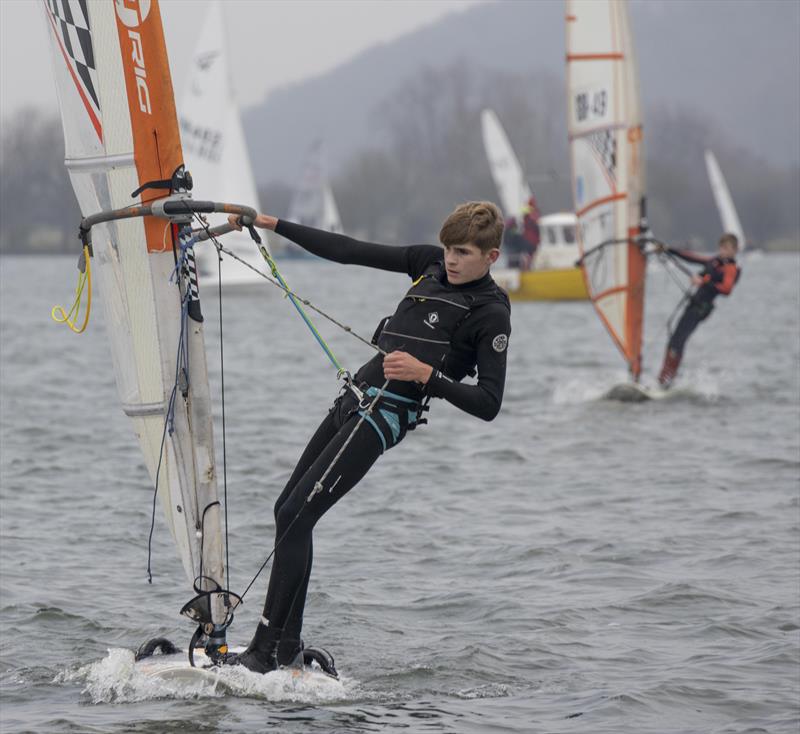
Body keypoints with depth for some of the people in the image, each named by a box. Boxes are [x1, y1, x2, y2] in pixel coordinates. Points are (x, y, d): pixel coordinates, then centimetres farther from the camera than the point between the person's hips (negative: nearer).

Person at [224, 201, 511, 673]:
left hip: (386, 415, -9)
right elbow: (349, 252, 14)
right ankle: (289, 647, 17)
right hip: (357, 398, 9)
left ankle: (266, 652, -14)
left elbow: (488, 404, -16)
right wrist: (273, 225, 11)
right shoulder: (431, 263, 11)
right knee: (288, 509, 10)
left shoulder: (492, 316, -10)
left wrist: (426, 374, -27)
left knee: (297, 516, -15)